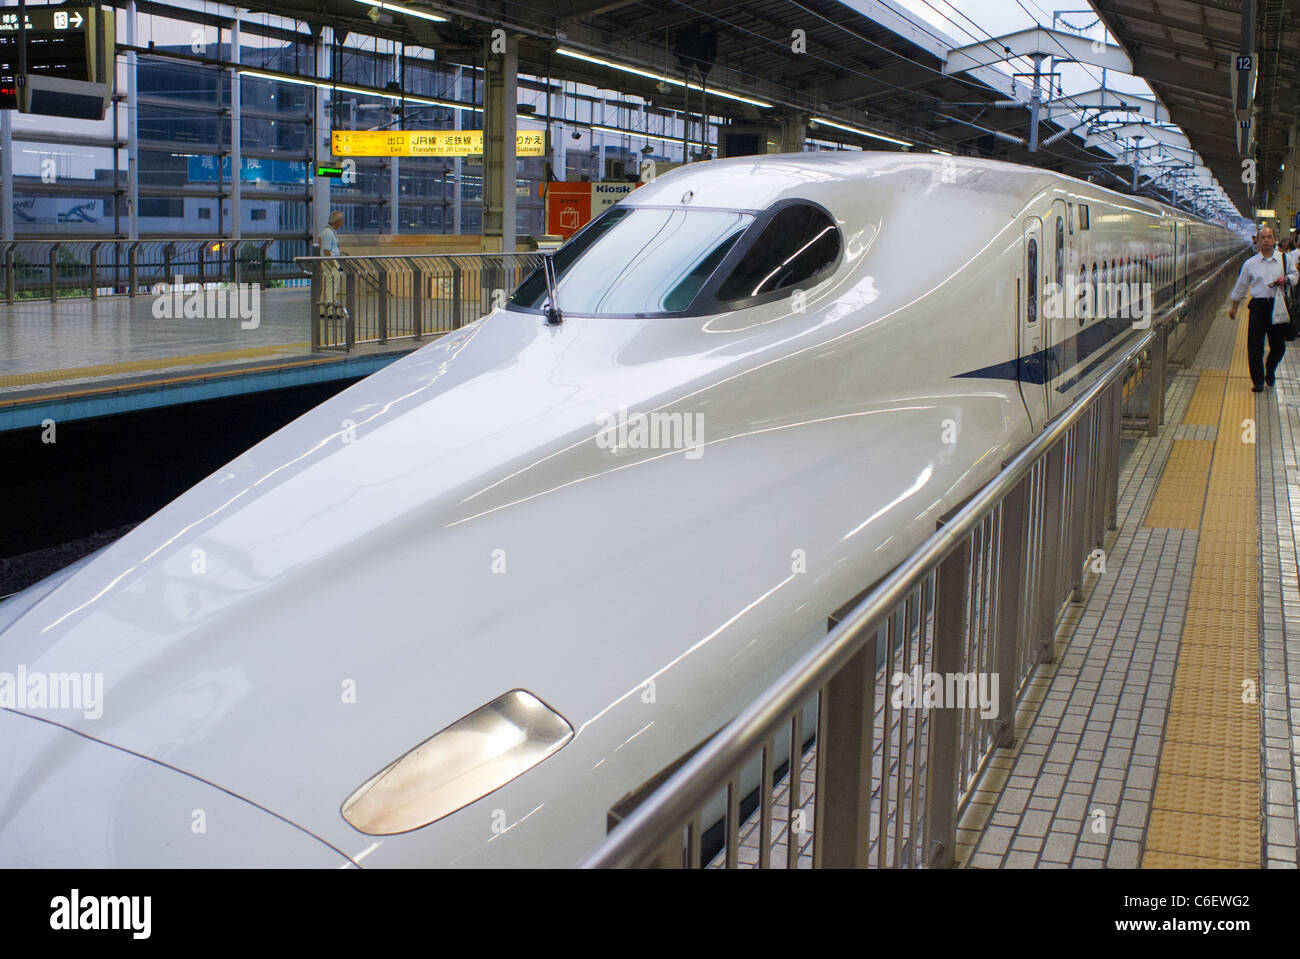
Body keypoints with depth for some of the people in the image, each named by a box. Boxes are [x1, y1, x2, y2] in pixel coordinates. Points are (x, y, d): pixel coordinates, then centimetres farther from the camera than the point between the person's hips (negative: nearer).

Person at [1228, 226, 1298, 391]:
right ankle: (1258, 380, 4)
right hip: (1258, 305, -1)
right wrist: (1233, 307, 16)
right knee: (1255, 345, -6)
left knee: (1278, 345, 5)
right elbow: (1241, 286, 13)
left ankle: (1270, 372, 32)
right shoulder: (1250, 264, 5)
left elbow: (1295, 276, 17)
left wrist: (1286, 279, -6)